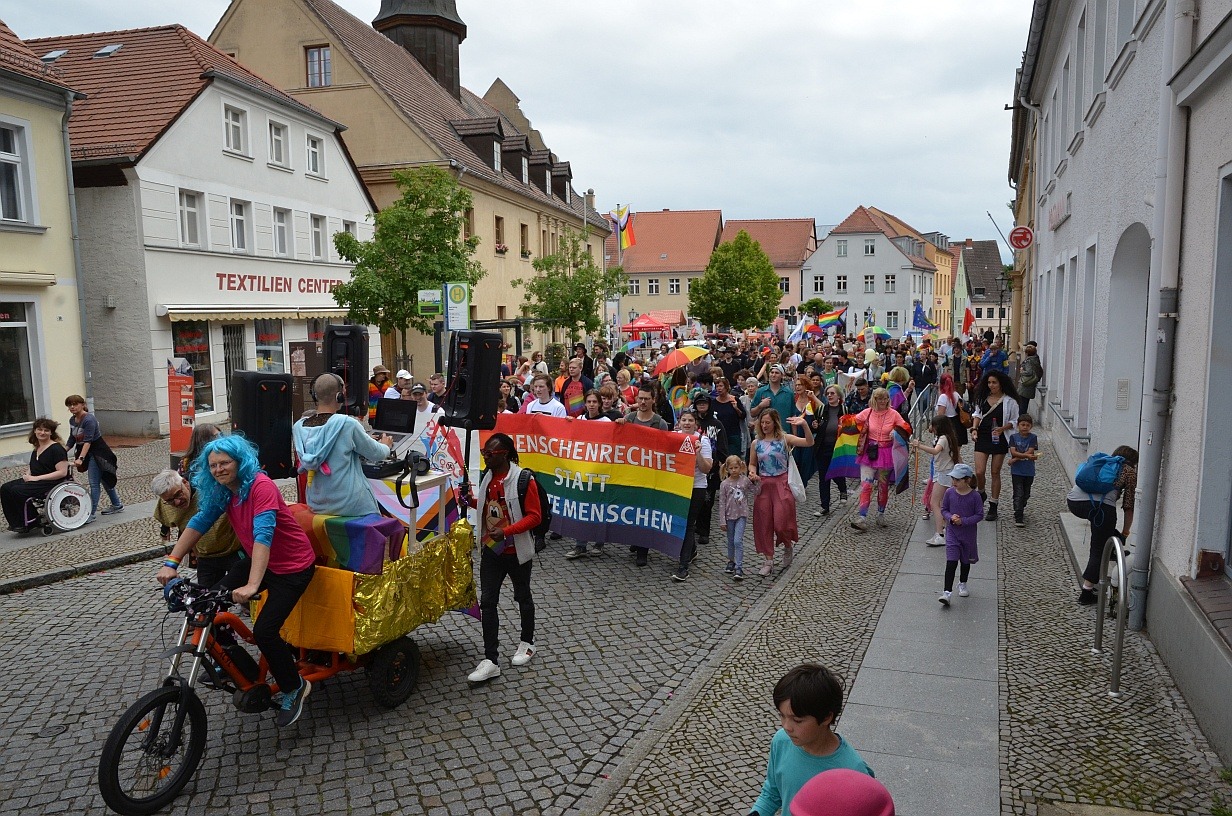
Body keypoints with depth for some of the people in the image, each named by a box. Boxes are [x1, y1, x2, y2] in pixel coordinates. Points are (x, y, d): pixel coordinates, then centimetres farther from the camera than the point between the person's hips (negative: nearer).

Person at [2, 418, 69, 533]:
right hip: (35, 481, 9)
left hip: (51, 483, -9)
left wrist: (37, 478, -19)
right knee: (5, 488, -8)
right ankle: (16, 523, -4)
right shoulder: (36, 449, 16)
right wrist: (27, 475, 3)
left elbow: (62, 472, -19)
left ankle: (29, 523, -8)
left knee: (17, 491, -24)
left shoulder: (56, 448, -11)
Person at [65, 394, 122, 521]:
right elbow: (72, 439, 14)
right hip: (88, 453, 9)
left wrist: (80, 458, -37)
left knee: (94, 483, -9)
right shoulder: (72, 420, 5)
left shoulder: (89, 419, -22)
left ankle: (91, 513, -6)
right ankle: (117, 505, 28)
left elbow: (87, 441, -29)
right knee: (104, 480, 17)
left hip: (97, 452, -9)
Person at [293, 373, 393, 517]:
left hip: (315, 504, 6)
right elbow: (376, 454, -5)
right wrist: (386, 445, 20)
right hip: (348, 504, -5)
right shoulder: (347, 424, -17)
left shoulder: (299, 427, -2)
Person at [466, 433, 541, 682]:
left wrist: (506, 531, -28)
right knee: (487, 602, 0)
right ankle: (490, 661, 4)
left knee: (522, 597, 15)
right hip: (491, 550, 5)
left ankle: (527, 643, 38)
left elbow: (534, 516, -19)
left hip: (517, 551, -5)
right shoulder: (486, 477, 2)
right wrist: (472, 501, -1)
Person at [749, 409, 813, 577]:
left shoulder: (785, 439, -5)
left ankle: (788, 546, 28)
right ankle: (769, 560, 16)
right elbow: (752, 464, 14)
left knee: (781, 522, -5)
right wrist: (752, 473, -9)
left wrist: (804, 425, -30)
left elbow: (809, 443, -16)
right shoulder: (756, 444, 5)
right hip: (763, 486, 3)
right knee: (764, 524, 5)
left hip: (782, 484, -3)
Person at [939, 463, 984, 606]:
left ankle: (962, 584, 44)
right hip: (952, 532, 0)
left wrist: (963, 521, -21)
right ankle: (947, 592, -13)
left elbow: (980, 515, -10)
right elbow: (943, 509, 2)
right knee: (951, 561, -10)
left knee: (966, 560, 20)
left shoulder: (975, 496, -15)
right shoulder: (949, 493, -9)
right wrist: (950, 517, -18)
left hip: (968, 533, 0)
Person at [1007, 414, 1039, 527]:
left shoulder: (1033, 437, -1)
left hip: (1029, 471, 2)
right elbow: (1013, 452, -11)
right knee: (1018, 494, -6)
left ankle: (1021, 509, 38)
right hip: (1017, 471, -2)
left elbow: (1030, 452, -12)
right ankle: (1018, 518, -6)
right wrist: (1027, 455, -23)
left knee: (1026, 494, 15)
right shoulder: (1013, 437, 0)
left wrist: (1016, 459, -18)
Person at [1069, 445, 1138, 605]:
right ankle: (1087, 593, 6)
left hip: (1074, 501, 4)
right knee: (1099, 550, 7)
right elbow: (1129, 507, 16)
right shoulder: (1130, 472, 21)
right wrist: (1124, 535, 24)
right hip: (1100, 505, -4)